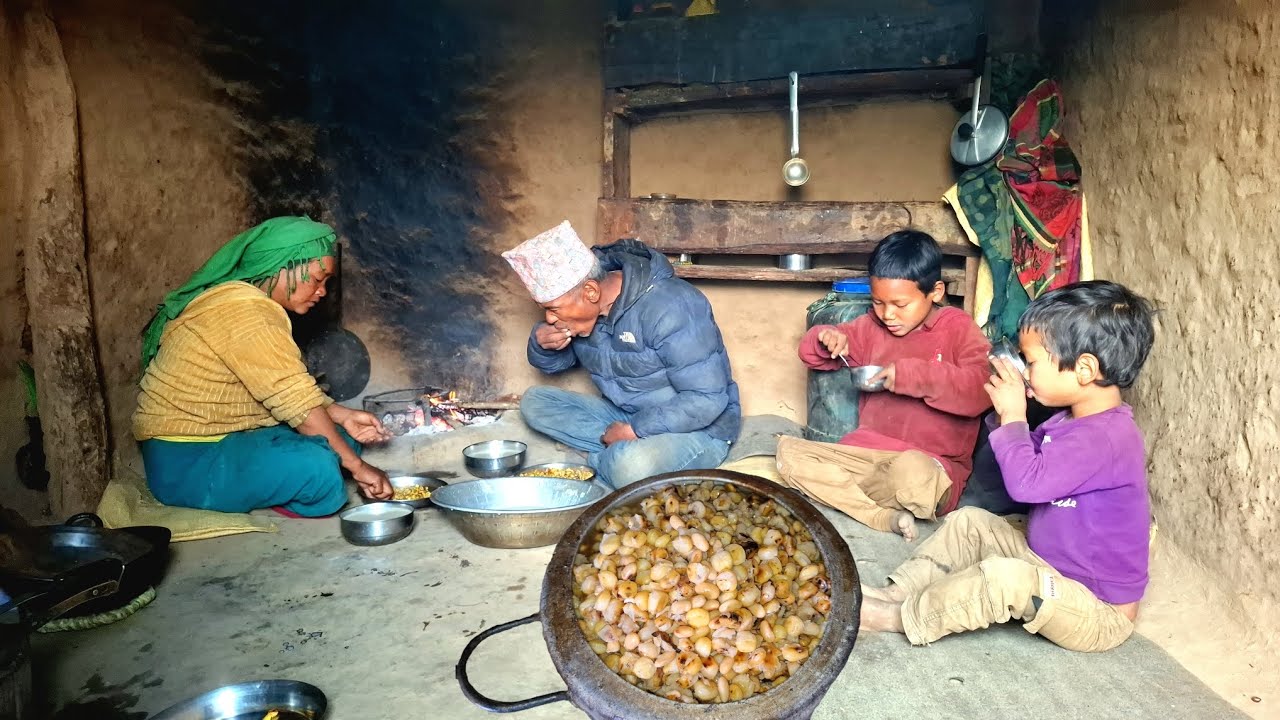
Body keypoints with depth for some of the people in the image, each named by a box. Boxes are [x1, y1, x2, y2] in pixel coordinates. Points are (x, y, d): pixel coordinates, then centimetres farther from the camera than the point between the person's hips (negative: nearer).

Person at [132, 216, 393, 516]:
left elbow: (289, 390, 10)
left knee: (340, 438, 5)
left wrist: (342, 415, -3)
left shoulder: (249, 301, 11)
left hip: (224, 440, 10)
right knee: (315, 467, -31)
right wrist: (356, 465, -19)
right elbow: (297, 402, -24)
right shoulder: (245, 312, -22)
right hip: (186, 462, -10)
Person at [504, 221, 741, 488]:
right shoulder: (580, 305, -3)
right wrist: (541, 344, -10)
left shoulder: (669, 308, -26)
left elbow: (707, 400, -27)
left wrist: (635, 430, -23)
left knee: (631, 466, -39)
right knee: (535, 402, -2)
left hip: (698, 429, -8)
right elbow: (555, 364, 14)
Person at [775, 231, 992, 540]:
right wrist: (825, 339, -5)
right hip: (868, 450, 6)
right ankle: (886, 517, -23)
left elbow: (982, 390, -19)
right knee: (789, 452, -17)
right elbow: (811, 353, 19)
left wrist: (915, 375, -27)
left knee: (912, 471, -43)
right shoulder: (872, 326, 11)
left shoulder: (957, 328, -3)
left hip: (934, 465, -6)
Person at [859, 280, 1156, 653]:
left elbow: (1027, 481, -36)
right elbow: (1031, 457, 17)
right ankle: (897, 592, 0)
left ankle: (900, 617, -18)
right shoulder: (1074, 420, 3)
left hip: (1099, 614, -10)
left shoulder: (1106, 439, -29)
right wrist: (1008, 411, -2)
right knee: (969, 522, 6)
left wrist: (1013, 417, -21)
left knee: (1007, 577, -34)